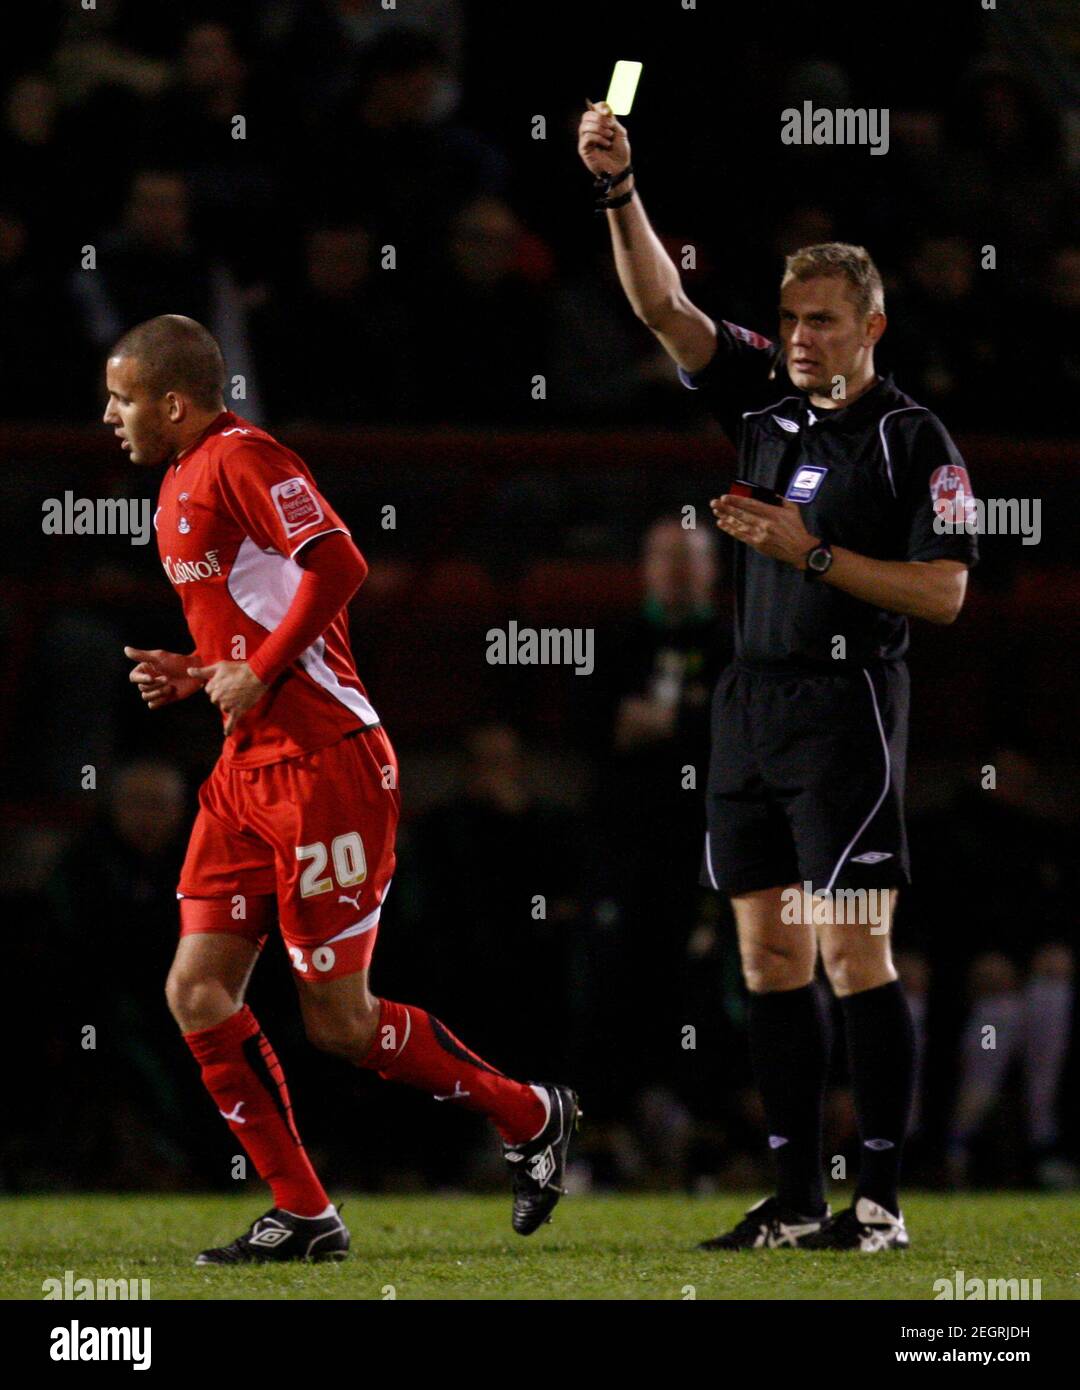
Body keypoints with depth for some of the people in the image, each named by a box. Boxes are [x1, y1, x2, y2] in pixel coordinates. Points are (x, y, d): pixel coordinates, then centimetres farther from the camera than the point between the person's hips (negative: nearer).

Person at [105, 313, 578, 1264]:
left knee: (338, 1023, -5)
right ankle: (303, 1215, 6)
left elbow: (338, 565, -25)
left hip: (322, 766, -10)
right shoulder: (182, 485, 18)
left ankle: (532, 1117, 14)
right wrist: (195, 676, 10)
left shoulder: (239, 458, -13)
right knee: (199, 992, 1)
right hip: (249, 769, 10)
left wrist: (258, 675, -19)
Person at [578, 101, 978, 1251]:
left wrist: (814, 553, -15)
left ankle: (880, 1201, -8)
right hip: (750, 703, 7)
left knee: (851, 951, -9)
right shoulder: (763, 401, 11)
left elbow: (943, 592, -10)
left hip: (848, 706, -7)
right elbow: (663, 306, 5)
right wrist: (618, 191, -8)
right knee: (769, 954, 6)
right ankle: (795, 1202, 10)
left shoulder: (913, 440, -5)